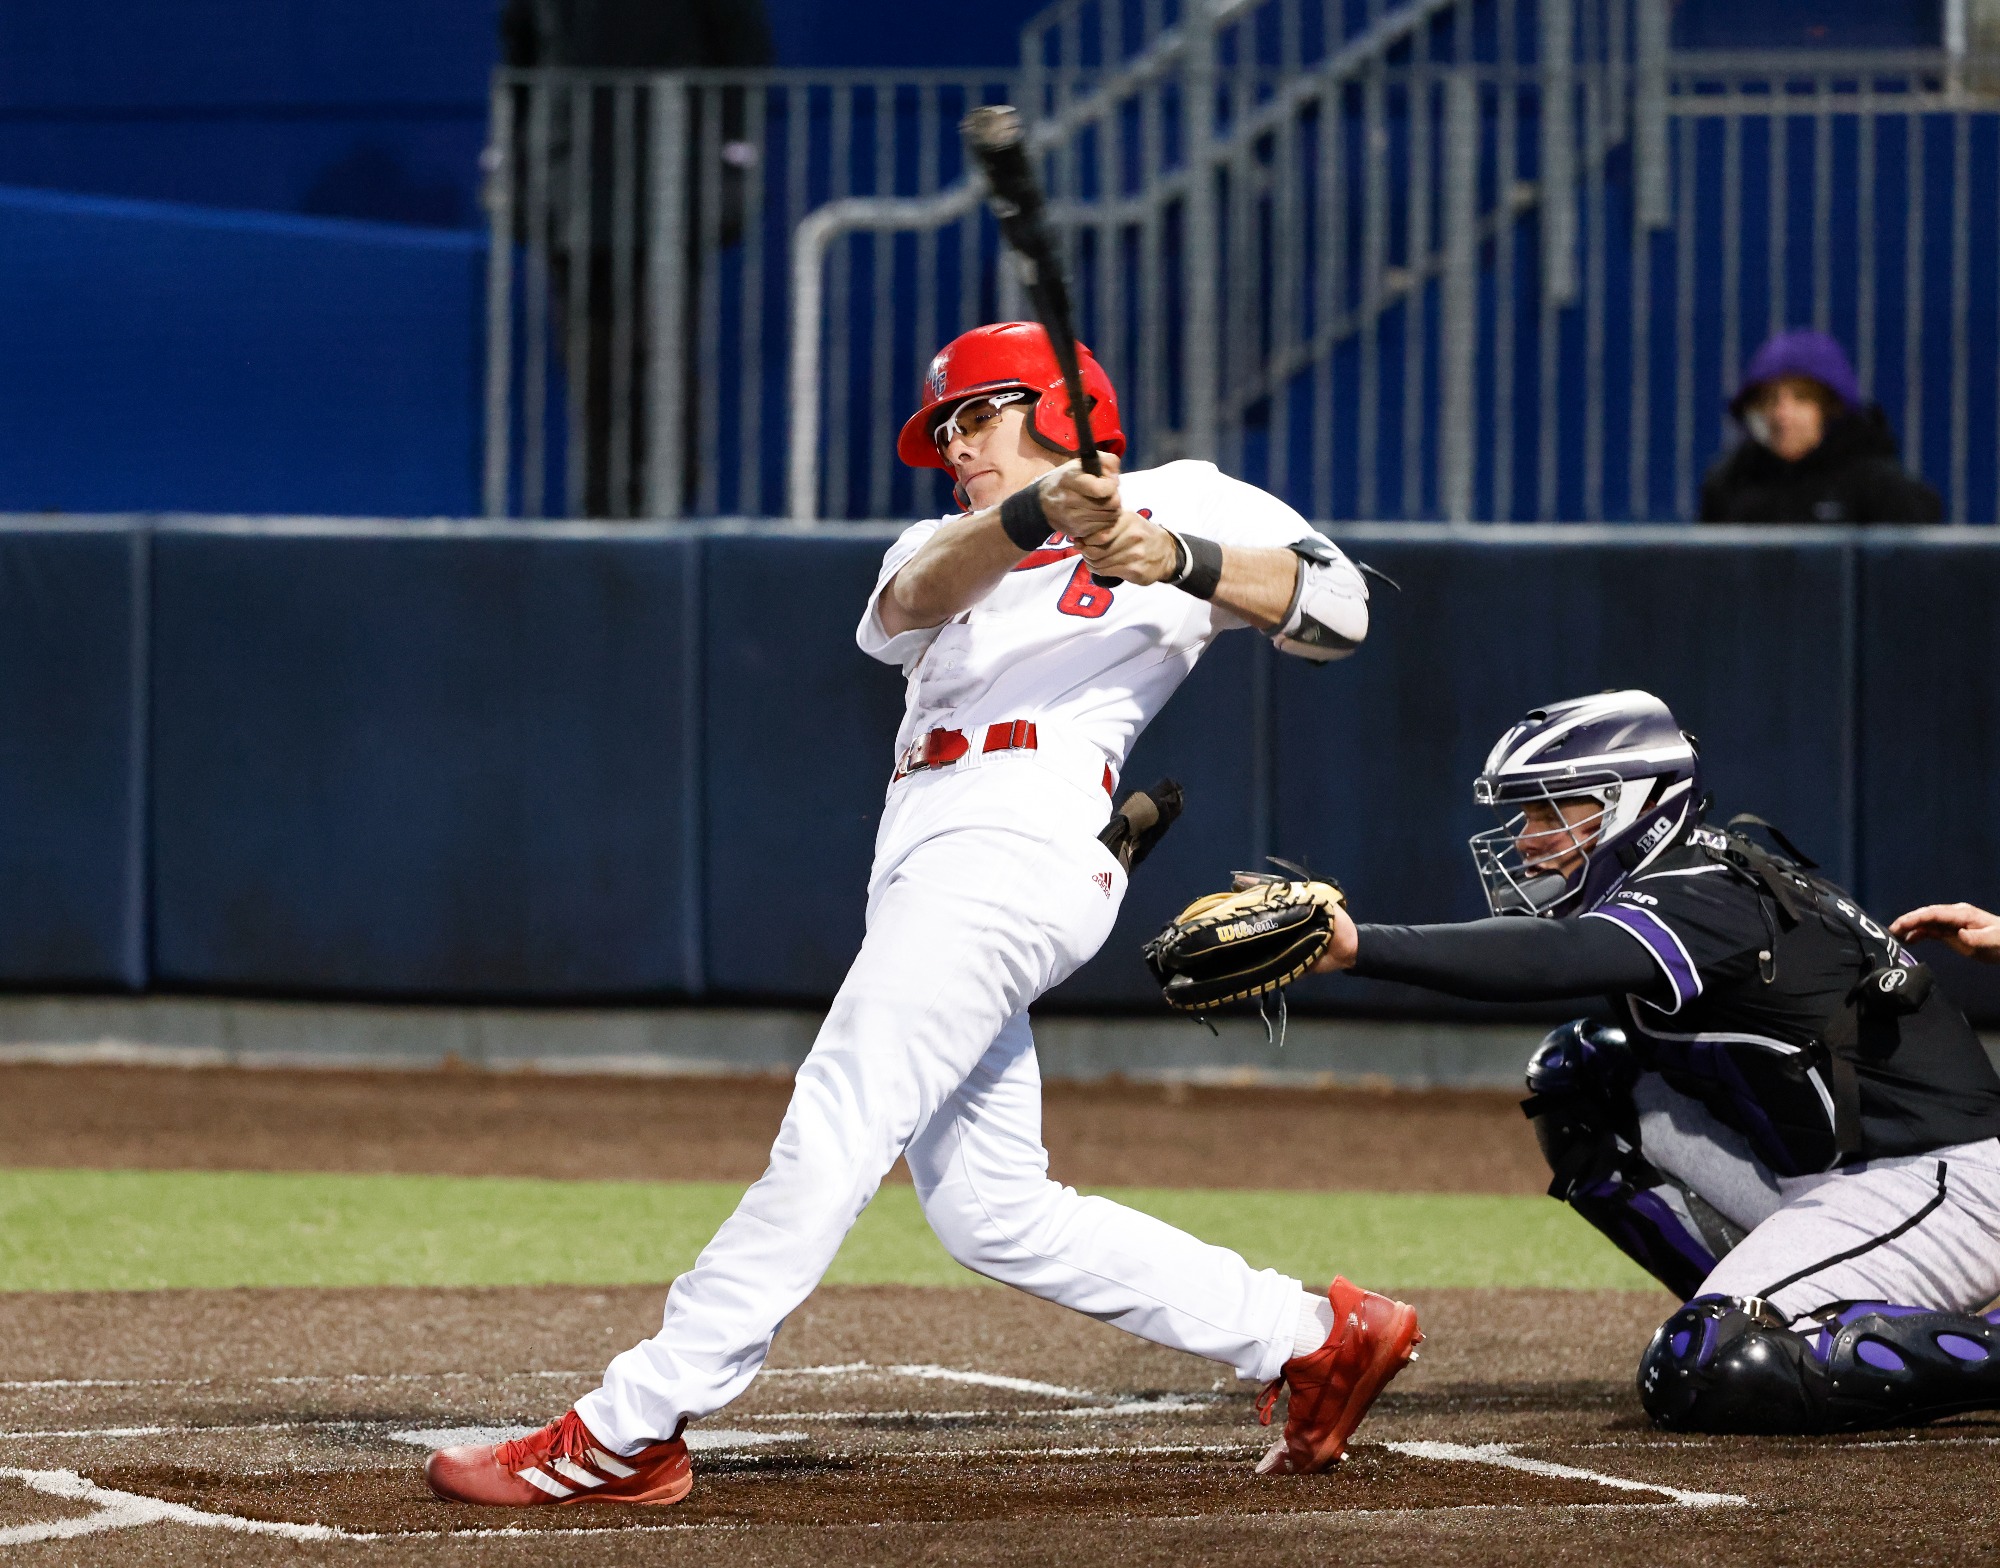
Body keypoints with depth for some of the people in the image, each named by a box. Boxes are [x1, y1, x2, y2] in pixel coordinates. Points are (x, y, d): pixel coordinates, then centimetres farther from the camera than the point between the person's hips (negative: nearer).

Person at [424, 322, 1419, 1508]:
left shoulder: (1181, 500, 12)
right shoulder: (945, 549, 28)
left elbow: (1337, 609, -1)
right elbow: (923, 591, 2)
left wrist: (1182, 559, -15)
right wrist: (1040, 516, -19)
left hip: (1016, 842, -8)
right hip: (929, 865, 8)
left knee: (832, 1140, -15)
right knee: (991, 1213, 3)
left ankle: (629, 1434, -19)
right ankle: (1314, 1335, 10)